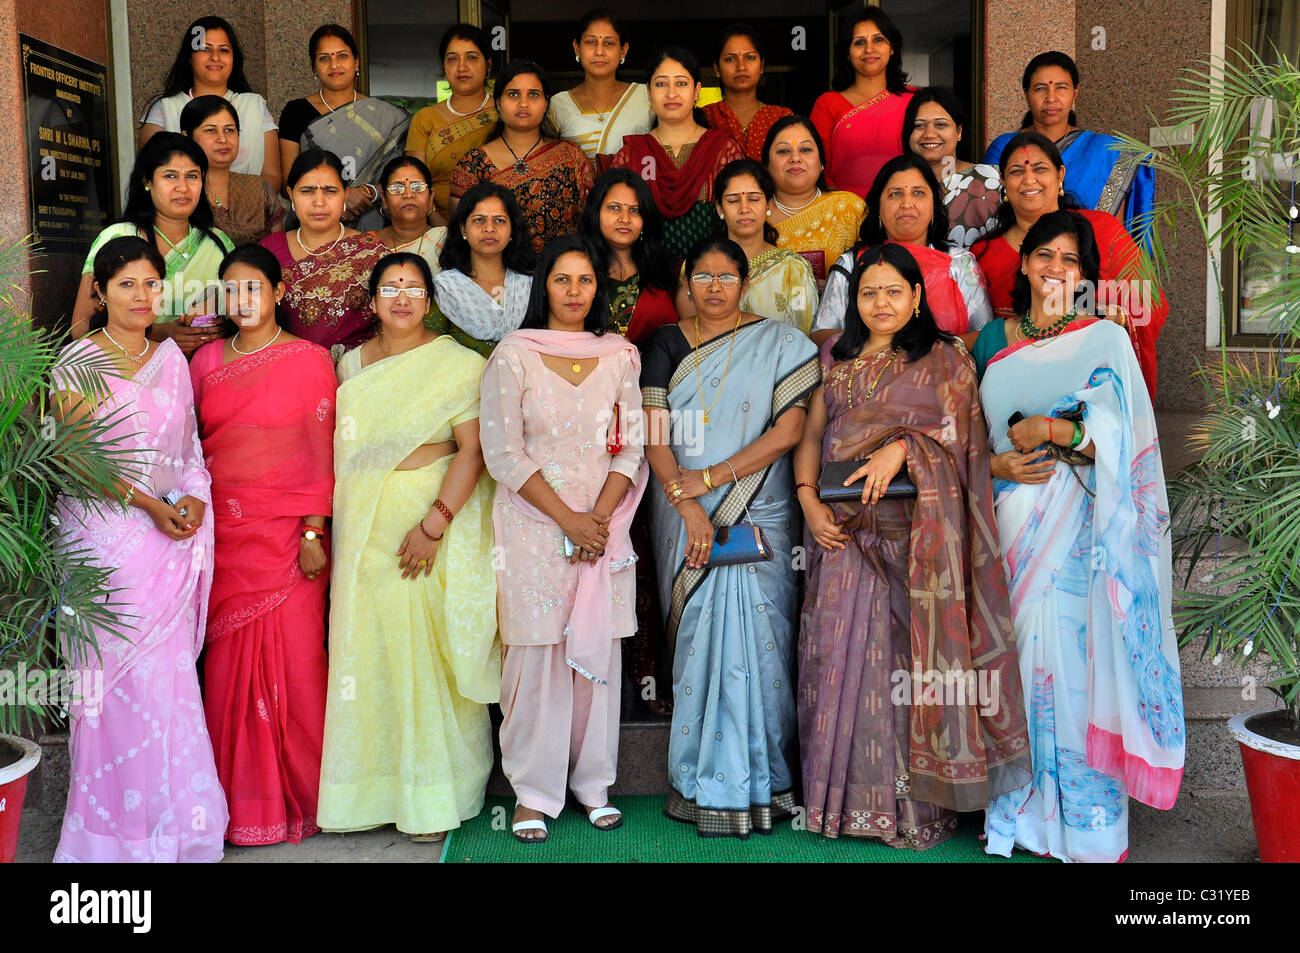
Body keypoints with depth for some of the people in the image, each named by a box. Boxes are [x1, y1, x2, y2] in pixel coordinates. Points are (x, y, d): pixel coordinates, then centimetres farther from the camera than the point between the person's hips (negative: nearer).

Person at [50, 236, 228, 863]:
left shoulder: (171, 357, 12)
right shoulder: (78, 362, -2)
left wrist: (194, 498, -4)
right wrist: (146, 503, -15)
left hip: (173, 536, 4)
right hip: (107, 532, -4)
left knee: (170, 670, 4)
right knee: (124, 674, -3)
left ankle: (176, 817, 14)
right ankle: (125, 821, 8)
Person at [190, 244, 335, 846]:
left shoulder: (310, 360, -1)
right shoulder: (206, 360, 10)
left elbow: (321, 453, -4)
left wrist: (315, 534, -9)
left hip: (287, 532, -3)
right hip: (223, 531, 3)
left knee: (294, 657, 0)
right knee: (228, 659, 5)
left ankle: (298, 793, 16)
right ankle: (240, 797, 18)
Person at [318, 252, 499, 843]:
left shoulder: (457, 364, -2)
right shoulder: (351, 363, 14)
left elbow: (473, 449, -11)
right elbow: (338, 448, 17)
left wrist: (434, 524, -21)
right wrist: (330, 525, 7)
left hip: (435, 513, -4)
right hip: (361, 524, 5)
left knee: (427, 649, -3)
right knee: (364, 644, 5)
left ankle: (432, 799, 8)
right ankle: (369, 790, 17)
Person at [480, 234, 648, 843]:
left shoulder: (619, 355, 9)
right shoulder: (513, 355, 0)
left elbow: (630, 448, 6)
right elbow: (504, 453, -5)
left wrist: (600, 518, -7)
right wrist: (567, 519, -11)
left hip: (604, 526, 3)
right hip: (533, 525, -2)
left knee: (598, 650, 5)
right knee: (536, 652, -2)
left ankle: (592, 783, 18)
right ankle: (534, 792, 9)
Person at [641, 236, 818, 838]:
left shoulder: (778, 344, 6)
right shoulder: (668, 345, 10)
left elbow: (789, 431, -5)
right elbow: (654, 433, 1)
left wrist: (710, 477, -11)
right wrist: (689, 507, -12)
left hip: (758, 515, -1)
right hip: (683, 513, 1)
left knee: (754, 632, -6)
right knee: (699, 636, -2)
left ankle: (756, 778, 4)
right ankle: (706, 782, 5)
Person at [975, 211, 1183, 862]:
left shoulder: (1106, 339, 3)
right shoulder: (998, 344, 15)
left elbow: (1120, 434, -7)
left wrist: (1047, 429, -12)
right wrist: (1000, 464, -5)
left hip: (1077, 525, -4)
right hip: (1011, 522, 4)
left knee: (1072, 658, -6)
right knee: (1018, 657, 3)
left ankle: (1087, 823, 5)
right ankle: (1021, 810, 14)